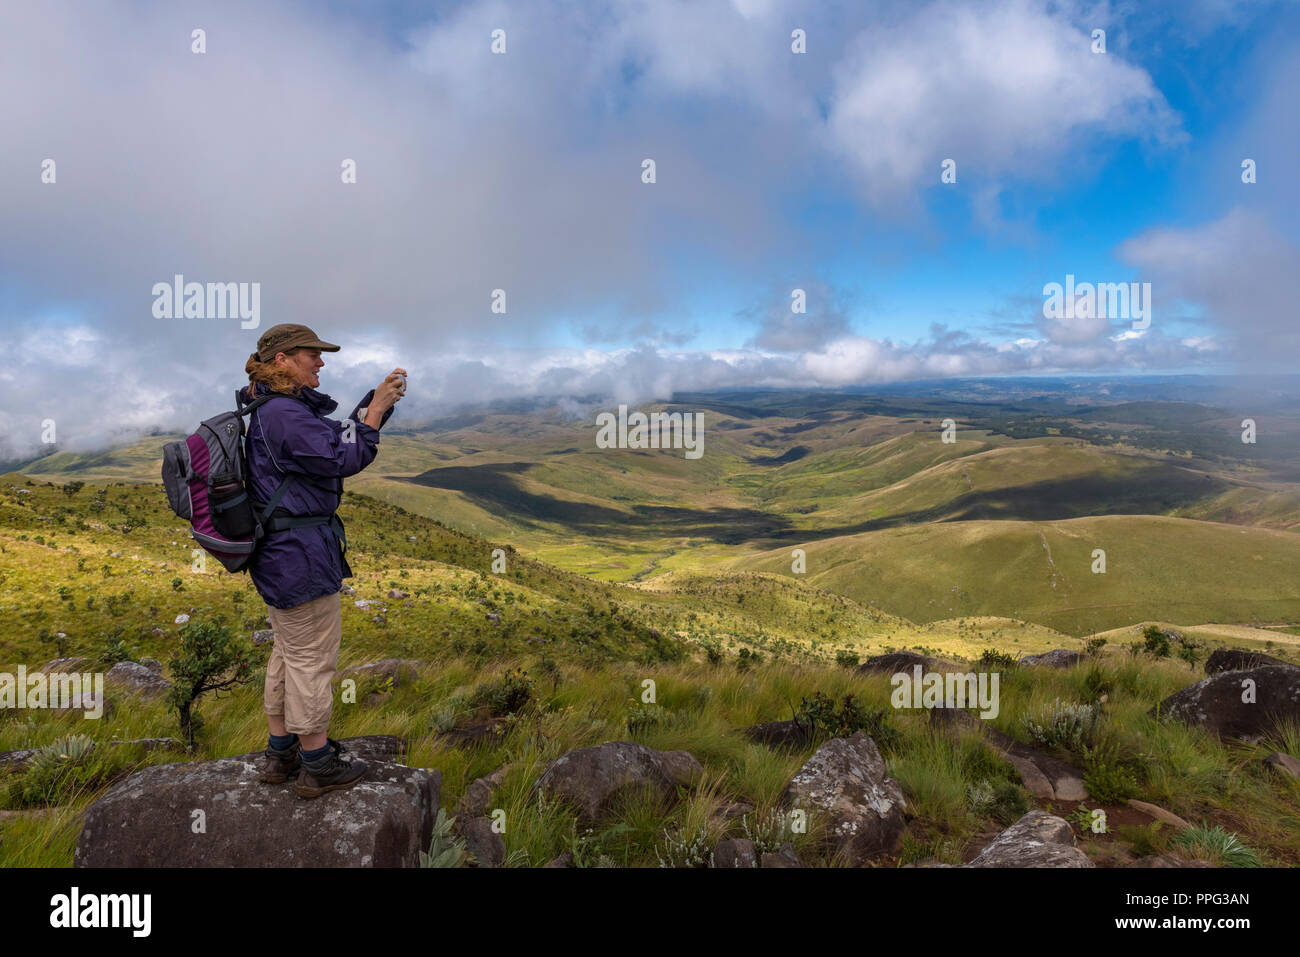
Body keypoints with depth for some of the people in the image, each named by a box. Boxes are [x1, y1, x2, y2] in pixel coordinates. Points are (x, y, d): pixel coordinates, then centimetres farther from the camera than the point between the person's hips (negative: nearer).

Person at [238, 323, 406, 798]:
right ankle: (317, 766, 14)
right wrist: (376, 408, -13)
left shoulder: (276, 410, 13)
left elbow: (339, 437, 15)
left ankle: (280, 755, 31)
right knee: (312, 657, 1)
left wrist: (378, 402, 6)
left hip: (278, 552, 11)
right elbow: (342, 459, -19)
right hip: (301, 556, -11)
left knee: (288, 652, 19)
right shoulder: (284, 414, -19)